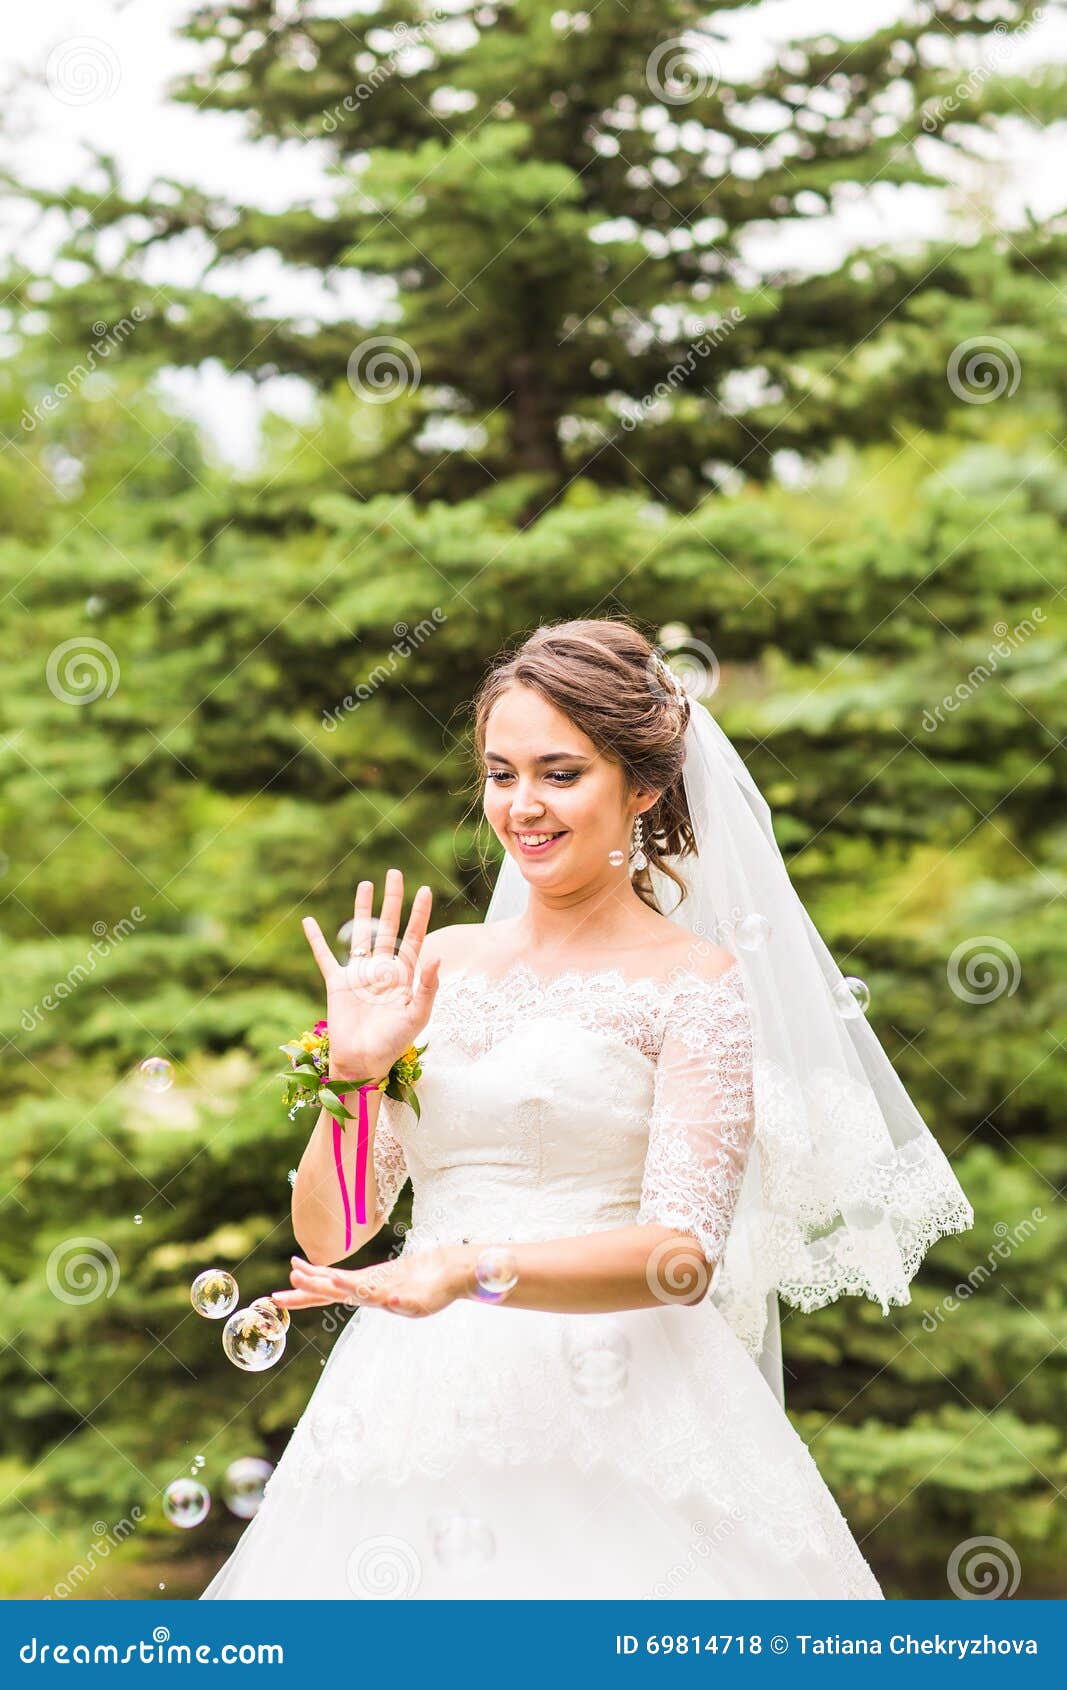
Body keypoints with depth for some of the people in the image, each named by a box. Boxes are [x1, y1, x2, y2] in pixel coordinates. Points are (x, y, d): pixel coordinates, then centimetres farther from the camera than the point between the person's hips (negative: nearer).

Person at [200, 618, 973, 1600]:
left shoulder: (694, 982, -1)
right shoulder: (437, 965, 12)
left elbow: (684, 1254, -13)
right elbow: (327, 1233, 11)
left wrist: (471, 1270, -24)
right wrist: (356, 1067, -4)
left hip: (610, 1419, -4)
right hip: (416, 1403, 4)